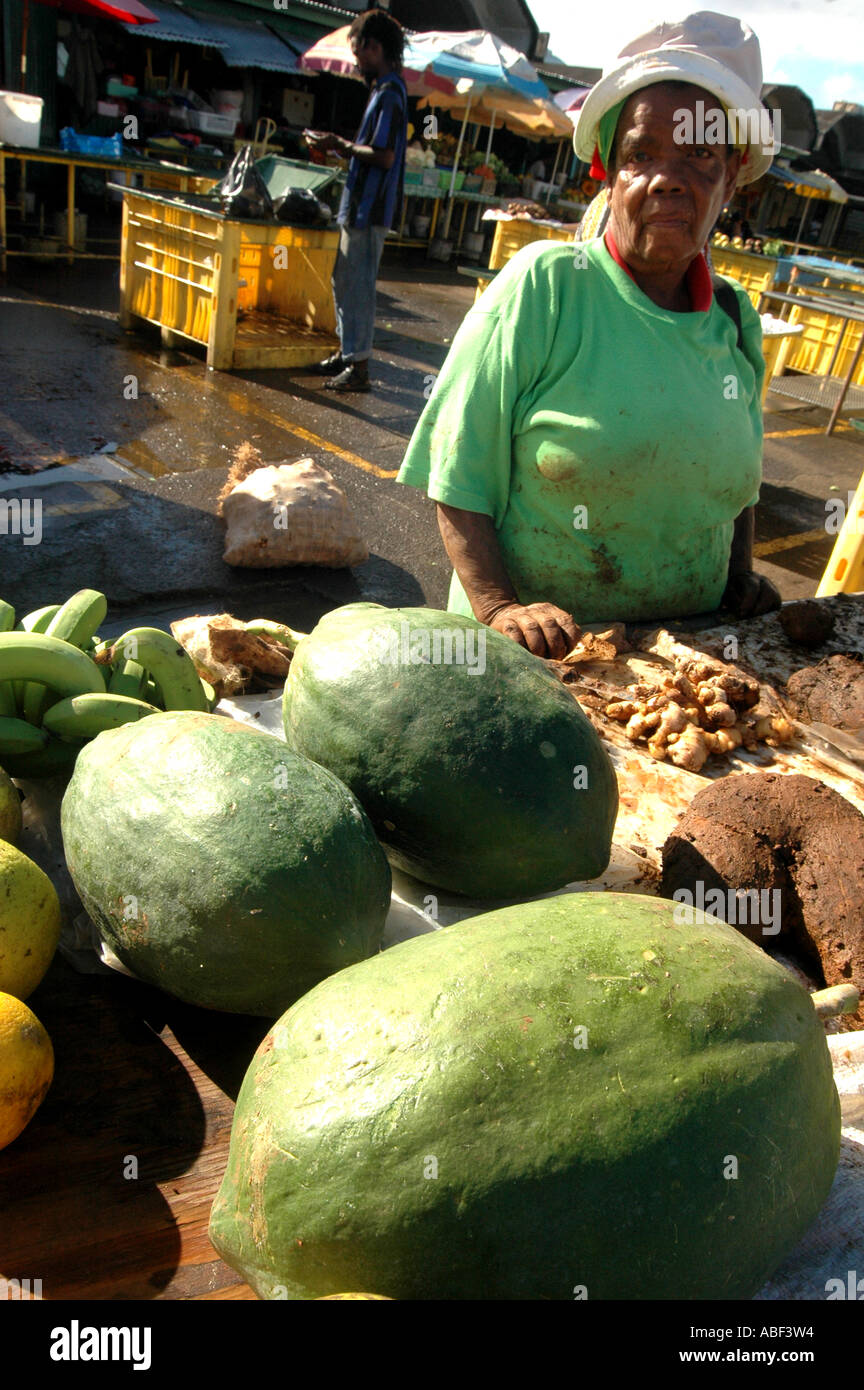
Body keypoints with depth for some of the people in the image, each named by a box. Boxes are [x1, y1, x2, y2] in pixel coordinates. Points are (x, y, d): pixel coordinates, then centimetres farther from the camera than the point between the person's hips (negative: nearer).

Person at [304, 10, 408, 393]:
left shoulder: (389, 93, -15)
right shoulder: (384, 89, 16)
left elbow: (384, 156, -22)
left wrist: (340, 145, -12)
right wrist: (339, 146, 14)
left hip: (370, 208, -10)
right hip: (360, 204, 10)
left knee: (357, 285, -7)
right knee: (344, 280, 17)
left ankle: (358, 366, -2)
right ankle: (347, 351, 27)